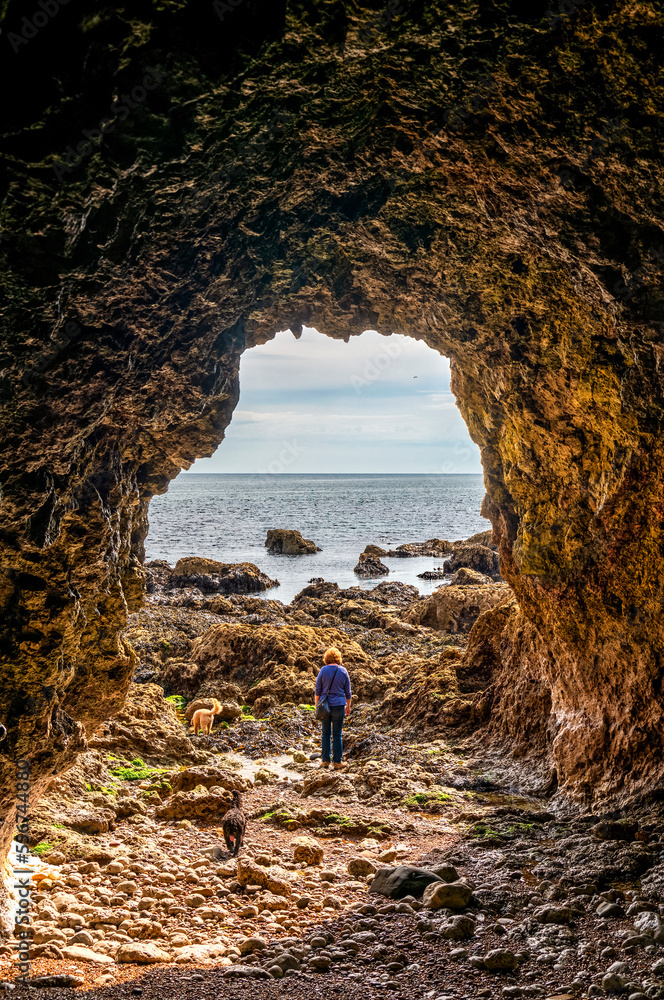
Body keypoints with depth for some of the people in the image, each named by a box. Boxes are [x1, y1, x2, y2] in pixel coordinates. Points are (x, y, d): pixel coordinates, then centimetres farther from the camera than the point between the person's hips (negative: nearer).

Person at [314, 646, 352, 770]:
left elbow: (318, 690, -1)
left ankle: (325, 761, 11)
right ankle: (337, 762, 7)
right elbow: (348, 691, 4)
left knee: (326, 733, 11)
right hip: (339, 705, 0)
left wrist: (317, 705, 8)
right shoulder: (343, 671, -1)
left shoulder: (323, 670, -4)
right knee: (337, 735, 5)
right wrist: (348, 706, 14)